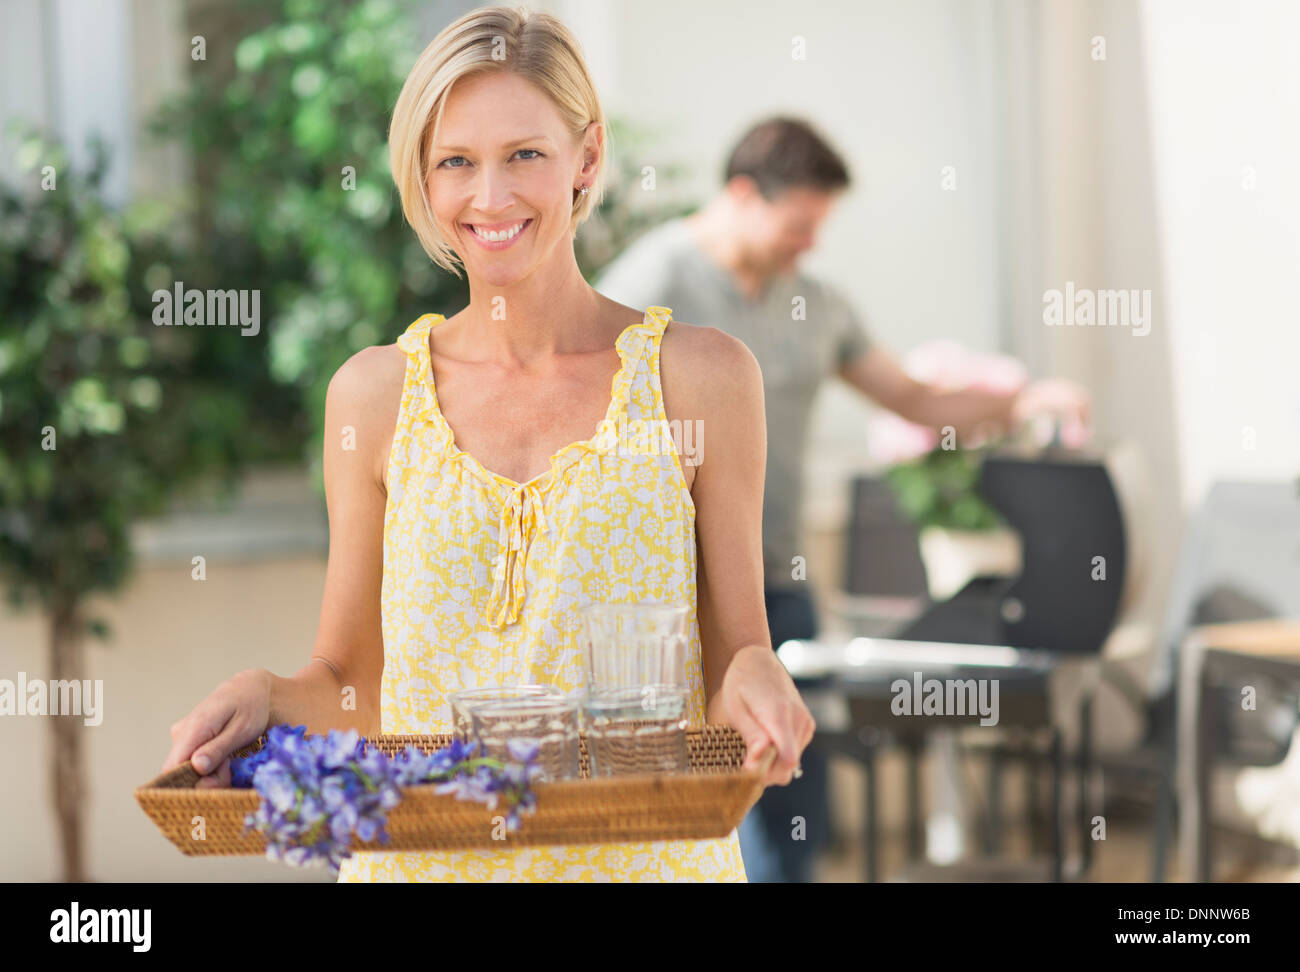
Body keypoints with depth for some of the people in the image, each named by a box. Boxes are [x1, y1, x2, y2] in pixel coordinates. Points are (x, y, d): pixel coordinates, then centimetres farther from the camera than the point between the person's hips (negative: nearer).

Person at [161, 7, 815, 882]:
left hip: (645, 853, -1)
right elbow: (355, 684, 8)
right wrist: (263, 697, -11)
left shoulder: (698, 375, -4)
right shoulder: (376, 396, 1)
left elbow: (731, 655, 2)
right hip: (424, 855, 1)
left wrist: (753, 681, -19)